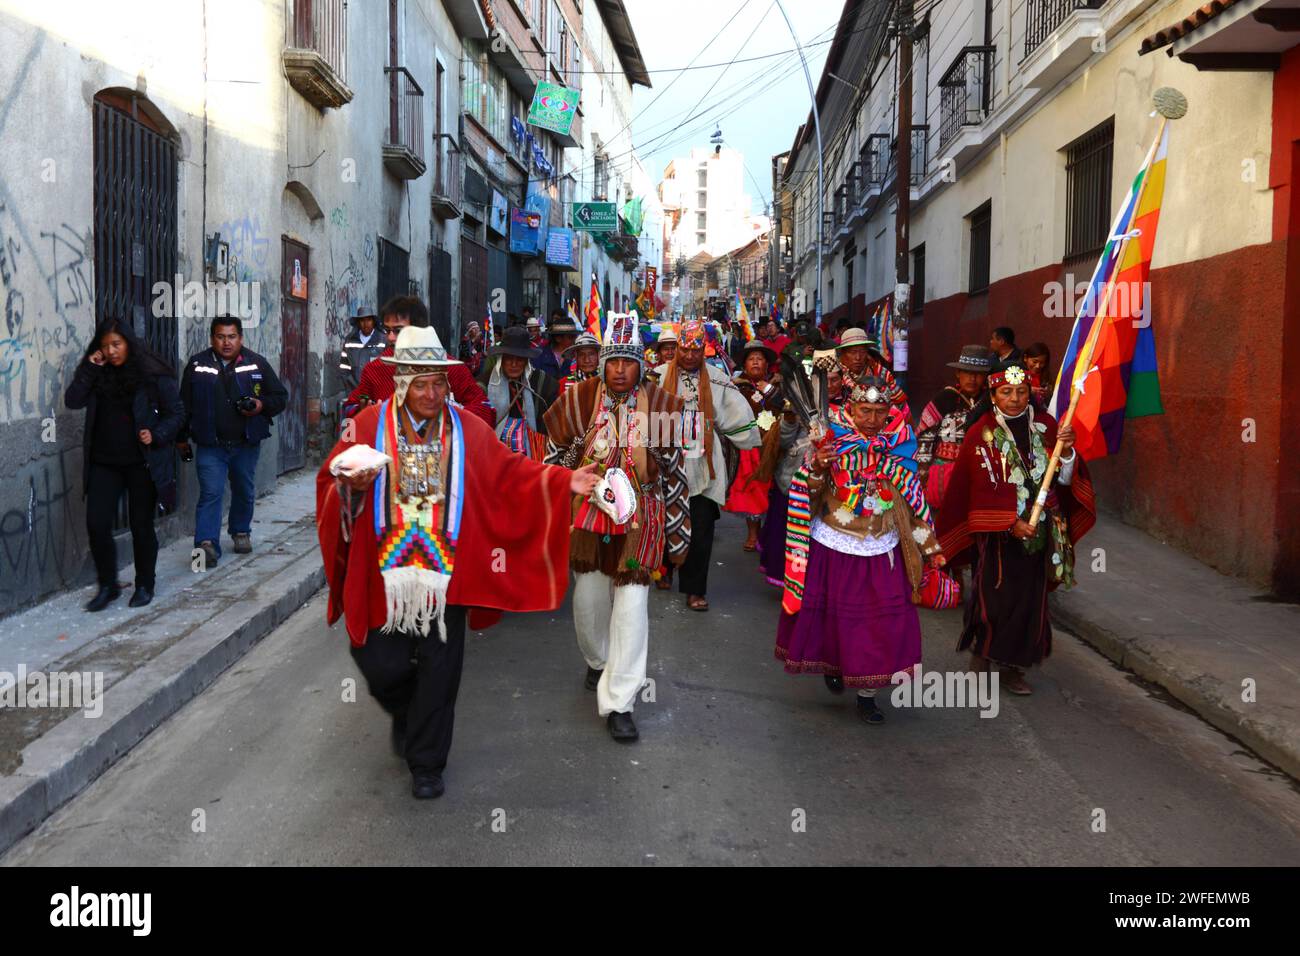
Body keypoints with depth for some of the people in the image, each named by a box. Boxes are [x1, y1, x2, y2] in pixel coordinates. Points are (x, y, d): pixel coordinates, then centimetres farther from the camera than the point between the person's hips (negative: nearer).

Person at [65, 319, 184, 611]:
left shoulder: (153, 375, -6)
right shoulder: (99, 374, 6)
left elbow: (176, 413, -4)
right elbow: (73, 401, -5)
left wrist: (156, 435, -18)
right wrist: (89, 368, -11)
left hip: (142, 463, -4)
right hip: (104, 463, 4)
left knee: (141, 526, 6)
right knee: (96, 524, -1)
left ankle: (145, 585, 22)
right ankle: (107, 585, 16)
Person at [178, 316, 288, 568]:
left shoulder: (257, 364, 0)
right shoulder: (197, 364, 2)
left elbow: (280, 397, 5)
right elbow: (185, 404, 9)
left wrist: (261, 405, -15)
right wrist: (182, 437, 10)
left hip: (246, 443, 2)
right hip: (210, 445, -1)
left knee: (244, 491, 15)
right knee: (211, 493, -10)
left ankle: (241, 532, 35)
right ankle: (207, 543, -15)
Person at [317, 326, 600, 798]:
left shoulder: (467, 430, 2)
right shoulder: (370, 425, -2)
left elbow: (510, 473, 3)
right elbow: (330, 483, 3)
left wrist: (562, 482, -9)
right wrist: (352, 488, -20)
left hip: (446, 576, 1)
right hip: (384, 575, 0)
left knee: (438, 672, 5)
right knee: (382, 667, 5)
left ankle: (426, 763, 24)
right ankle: (406, 715, 41)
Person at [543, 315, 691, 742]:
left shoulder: (660, 405, -4)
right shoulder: (580, 399, -3)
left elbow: (674, 473, 3)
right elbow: (557, 456, 9)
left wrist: (678, 533, 6)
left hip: (639, 518, -2)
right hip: (587, 512, 2)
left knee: (631, 606, -6)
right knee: (589, 597, 13)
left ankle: (618, 702, 2)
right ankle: (598, 662, 43)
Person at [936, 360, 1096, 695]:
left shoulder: (1045, 425, 4)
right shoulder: (981, 434, -6)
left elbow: (1064, 479, 2)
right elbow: (984, 489, -10)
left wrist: (1067, 451, -17)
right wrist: (1012, 523, -18)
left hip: (1039, 532, 4)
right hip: (996, 533, -3)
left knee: (1030, 599, 8)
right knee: (995, 599, -2)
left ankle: (1012, 666, 21)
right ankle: (980, 657, 20)